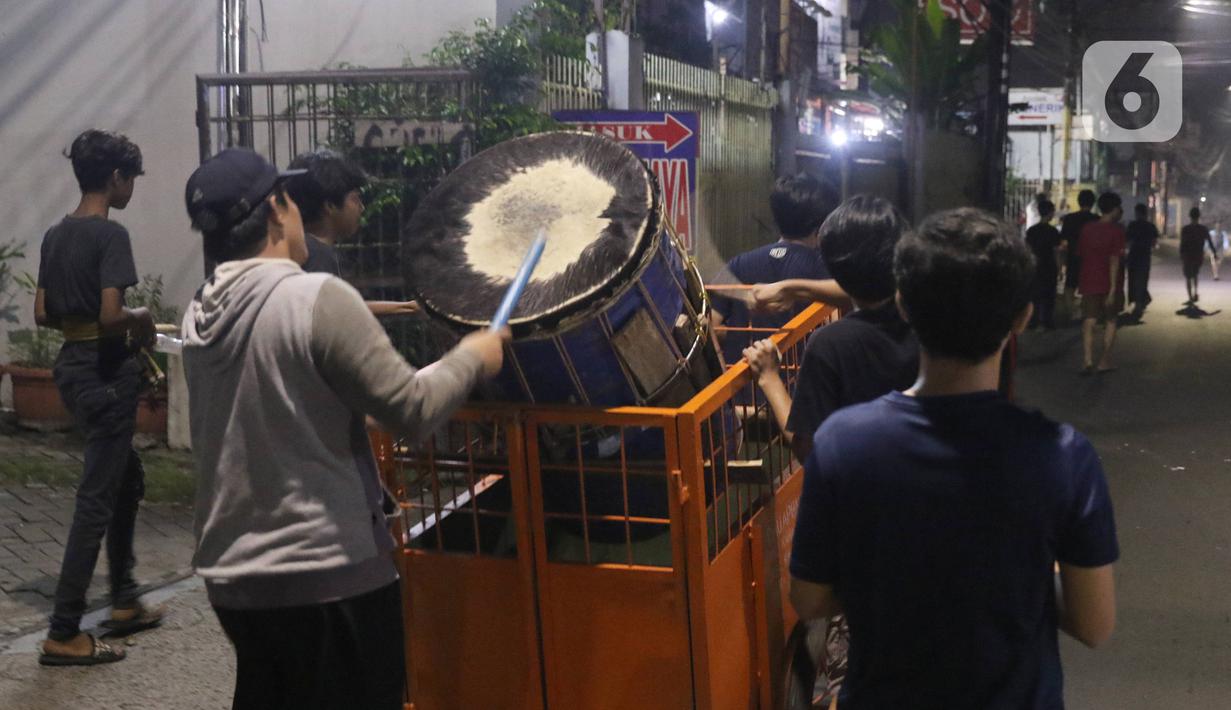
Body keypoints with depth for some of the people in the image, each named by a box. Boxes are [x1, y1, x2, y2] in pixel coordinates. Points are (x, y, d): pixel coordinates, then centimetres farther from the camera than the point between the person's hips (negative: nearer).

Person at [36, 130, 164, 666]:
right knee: (97, 499, -4)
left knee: (128, 480, 21)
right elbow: (110, 314, -24)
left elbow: (43, 314, 13)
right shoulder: (110, 234, -16)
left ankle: (124, 604, 29)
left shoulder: (55, 235, 10)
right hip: (106, 373, -9)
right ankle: (62, 635, 0)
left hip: (72, 366, 10)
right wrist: (139, 320, -6)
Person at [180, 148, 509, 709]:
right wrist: (471, 358, 2)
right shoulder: (316, 299, -18)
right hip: (328, 575, -7)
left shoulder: (199, 316, 4)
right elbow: (412, 410, -15)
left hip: (232, 574, 7)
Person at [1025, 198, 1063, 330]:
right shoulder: (1053, 231, -11)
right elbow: (1056, 252, -9)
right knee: (1049, 296, 5)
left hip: (1035, 268, 3)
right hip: (1049, 268, -3)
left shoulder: (1031, 230, 0)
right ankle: (1047, 322, 9)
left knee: (1034, 295, 9)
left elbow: (1028, 250, 3)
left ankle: (1033, 321, 10)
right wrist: (1059, 269, -1)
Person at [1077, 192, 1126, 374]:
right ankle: (1104, 361, 12)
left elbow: (1079, 254, 13)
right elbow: (1114, 260, -16)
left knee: (1089, 322, 1)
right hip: (1108, 284, -3)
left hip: (1089, 282, 3)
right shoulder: (1116, 230, -10)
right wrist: (1113, 289, -17)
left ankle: (1087, 360, -14)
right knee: (1110, 321, 12)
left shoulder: (1087, 229, 5)